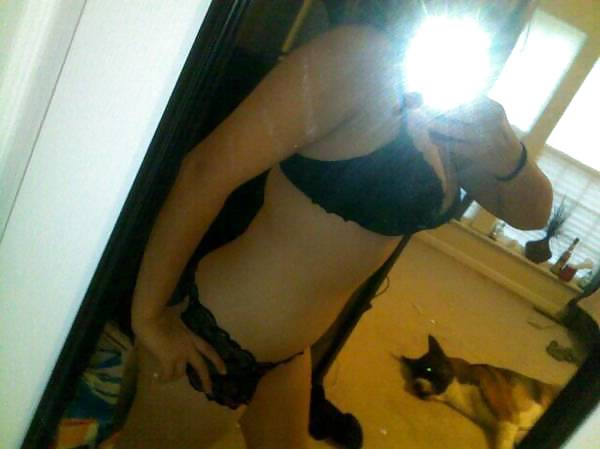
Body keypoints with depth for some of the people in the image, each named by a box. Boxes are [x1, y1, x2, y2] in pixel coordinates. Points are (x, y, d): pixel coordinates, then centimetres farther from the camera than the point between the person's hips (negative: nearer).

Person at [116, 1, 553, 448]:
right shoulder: (363, 55, -23)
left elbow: (532, 213, 9)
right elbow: (207, 170, -28)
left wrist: (509, 154, -14)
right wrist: (148, 315, -21)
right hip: (215, 338, -9)